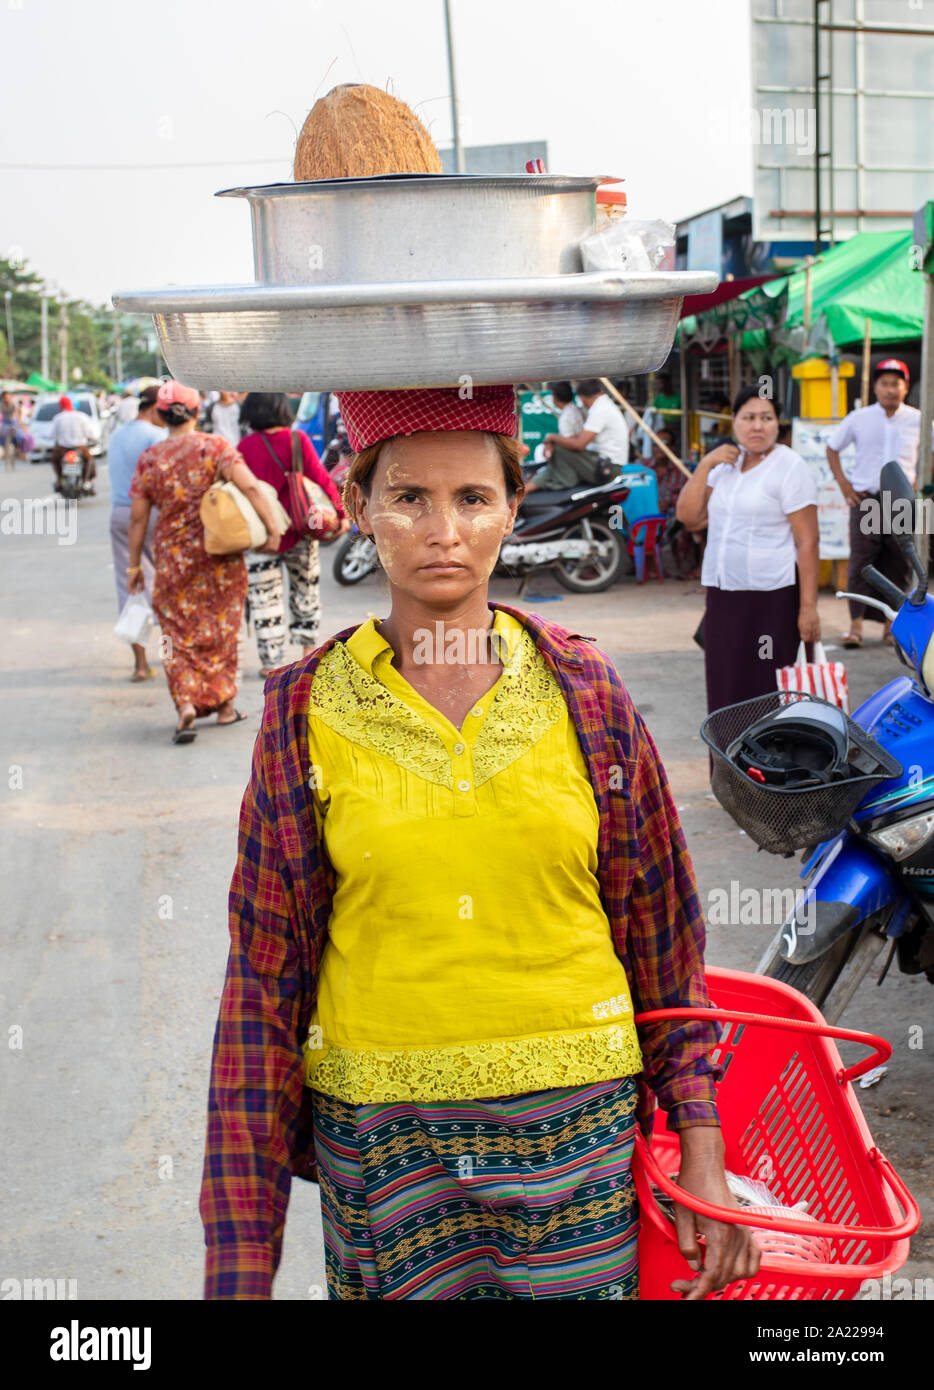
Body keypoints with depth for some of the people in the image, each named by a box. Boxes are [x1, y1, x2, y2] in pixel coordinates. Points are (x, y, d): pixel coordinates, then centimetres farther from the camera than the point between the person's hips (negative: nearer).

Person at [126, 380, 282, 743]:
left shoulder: (149, 459, -1)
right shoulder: (214, 447, -6)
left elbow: (138, 517, 2)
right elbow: (250, 486, -19)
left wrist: (134, 565, 9)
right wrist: (272, 527, -16)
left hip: (172, 556, 1)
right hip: (220, 551, 0)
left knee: (179, 632, 9)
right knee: (221, 626, 14)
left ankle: (185, 703, -10)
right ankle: (224, 704, 21)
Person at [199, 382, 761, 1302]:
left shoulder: (583, 691, -3)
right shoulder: (309, 709, -4)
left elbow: (660, 927, 4)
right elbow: (264, 974, -2)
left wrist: (701, 1144, 2)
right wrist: (241, 1261, -2)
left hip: (576, 1122, 1)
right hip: (379, 1137, 0)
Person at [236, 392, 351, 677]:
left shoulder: (246, 445, -8)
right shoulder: (297, 439, -8)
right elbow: (320, 477, -10)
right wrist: (341, 513, -5)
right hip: (299, 528, 2)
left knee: (265, 597, 4)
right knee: (305, 587, 20)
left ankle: (272, 661, 4)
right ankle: (309, 648, 31)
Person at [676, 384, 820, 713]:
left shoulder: (790, 467, -4)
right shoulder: (725, 464, 15)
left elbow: (807, 542, -10)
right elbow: (687, 515, 9)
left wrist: (808, 606, -16)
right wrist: (705, 465, -1)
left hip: (772, 599, -6)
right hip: (722, 596, 6)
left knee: (767, 690, -6)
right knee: (725, 688, 8)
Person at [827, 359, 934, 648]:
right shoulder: (858, 419, 5)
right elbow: (832, 448, 17)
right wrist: (843, 484, 7)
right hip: (865, 498, -1)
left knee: (898, 564, 2)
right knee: (861, 562, -7)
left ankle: (891, 623, 11)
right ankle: (856, 624, -7)